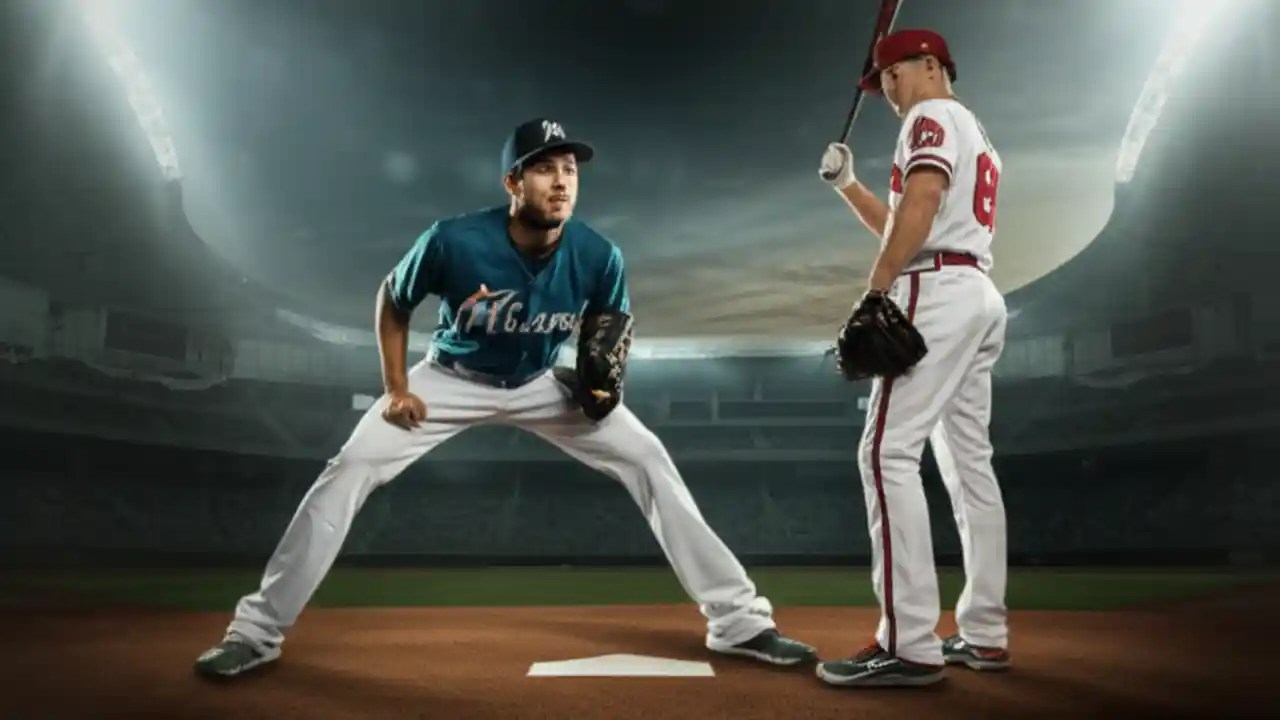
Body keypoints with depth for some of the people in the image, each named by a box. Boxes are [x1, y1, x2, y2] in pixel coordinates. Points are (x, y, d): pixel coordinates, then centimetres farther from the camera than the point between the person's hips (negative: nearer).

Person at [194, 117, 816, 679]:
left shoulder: (598, 256, -24)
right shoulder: (454, 241, -30)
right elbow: (393, 300, -8)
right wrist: (396, 389, -12)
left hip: (542, 384, 2)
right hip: (452, 379, -1)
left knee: (649, 459, -11)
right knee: (351, 468, -14)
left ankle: (738, 620, -1)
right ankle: (257, 630, 0)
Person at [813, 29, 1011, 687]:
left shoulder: (934, 116, 0)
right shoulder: (975, 136, 29)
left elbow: (920, 204, -19)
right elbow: (903, 229, 29)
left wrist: (873, 293, -23)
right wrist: (845, 184, 19)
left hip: (937, 294, -11)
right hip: (978, 297, 11)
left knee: (887, 451, -16)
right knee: (969, 461, 9)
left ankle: (910, 645, -20)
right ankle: (985, 635, 13)